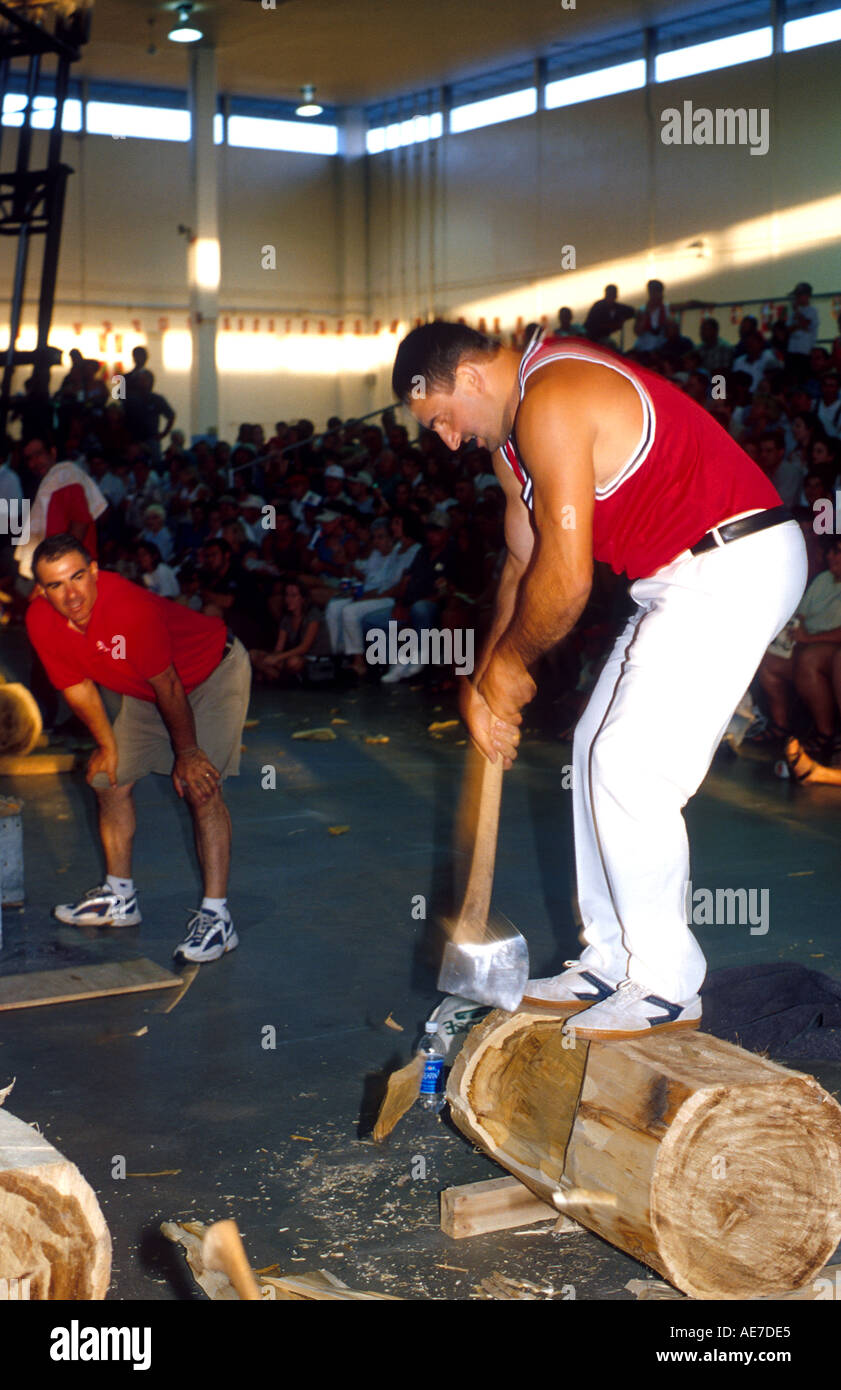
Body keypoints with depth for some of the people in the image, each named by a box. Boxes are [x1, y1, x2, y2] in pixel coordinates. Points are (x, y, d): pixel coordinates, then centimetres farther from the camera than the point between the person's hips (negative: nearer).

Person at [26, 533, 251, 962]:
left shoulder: (129, 608, -39)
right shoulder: (41, 622, -18)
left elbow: (167, 685, -28)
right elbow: (77, 686, -2)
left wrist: (187, 752, -17)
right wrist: (108, 745, 5)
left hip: (214, 672, -7)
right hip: (145, 693, 8)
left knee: (199, 786, -20)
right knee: (109, 779, 9)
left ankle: (216, 917, -19)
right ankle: (120, 897, 25)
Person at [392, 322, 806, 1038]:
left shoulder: (551, 402, -20)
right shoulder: (516, 429, 15)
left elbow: (566, 580, -21)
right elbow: (523, 565, 19)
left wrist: (509, 664, -4)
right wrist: (485, 683, 12)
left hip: (735, 567, -11)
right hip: (688, 575, 11)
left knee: (631, 768, -11)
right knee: (599, 752, 11)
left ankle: (668, 986, 2)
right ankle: (610, 965, 20)